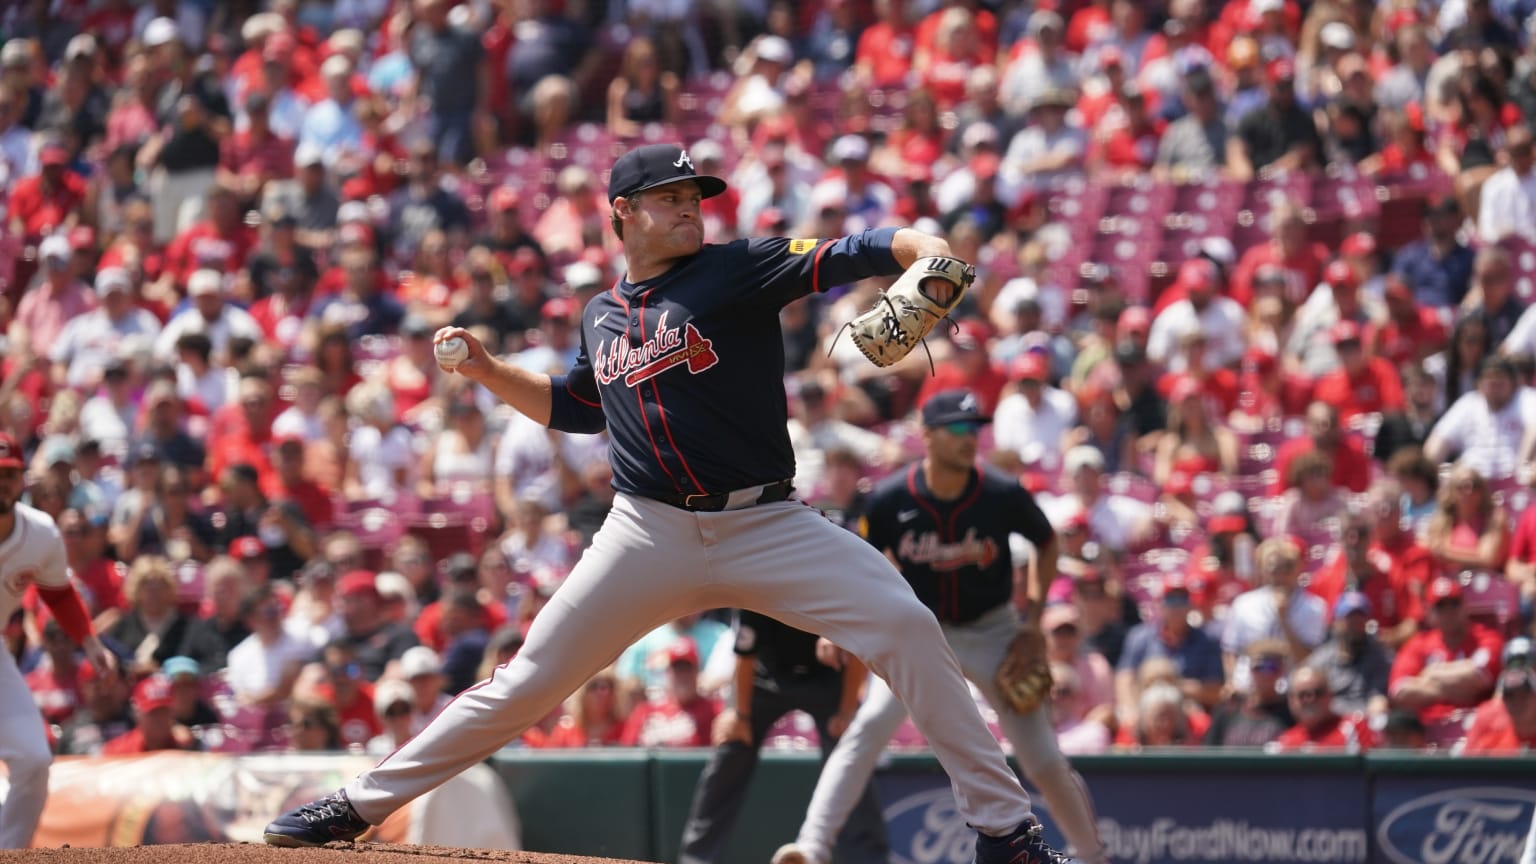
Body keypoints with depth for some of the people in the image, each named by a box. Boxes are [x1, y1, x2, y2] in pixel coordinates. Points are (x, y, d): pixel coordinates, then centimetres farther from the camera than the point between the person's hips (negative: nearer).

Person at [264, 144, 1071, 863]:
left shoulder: (737, 269, -1)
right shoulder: (601, 315, 12)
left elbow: (845, 255, -15)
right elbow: (574, 407, 29)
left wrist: (922, 248, -34)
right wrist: (485, 369, 17)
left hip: (764, 528, -2)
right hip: (649, 534, 2)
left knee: (905, 627, -19)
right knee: (529, 680, 0)